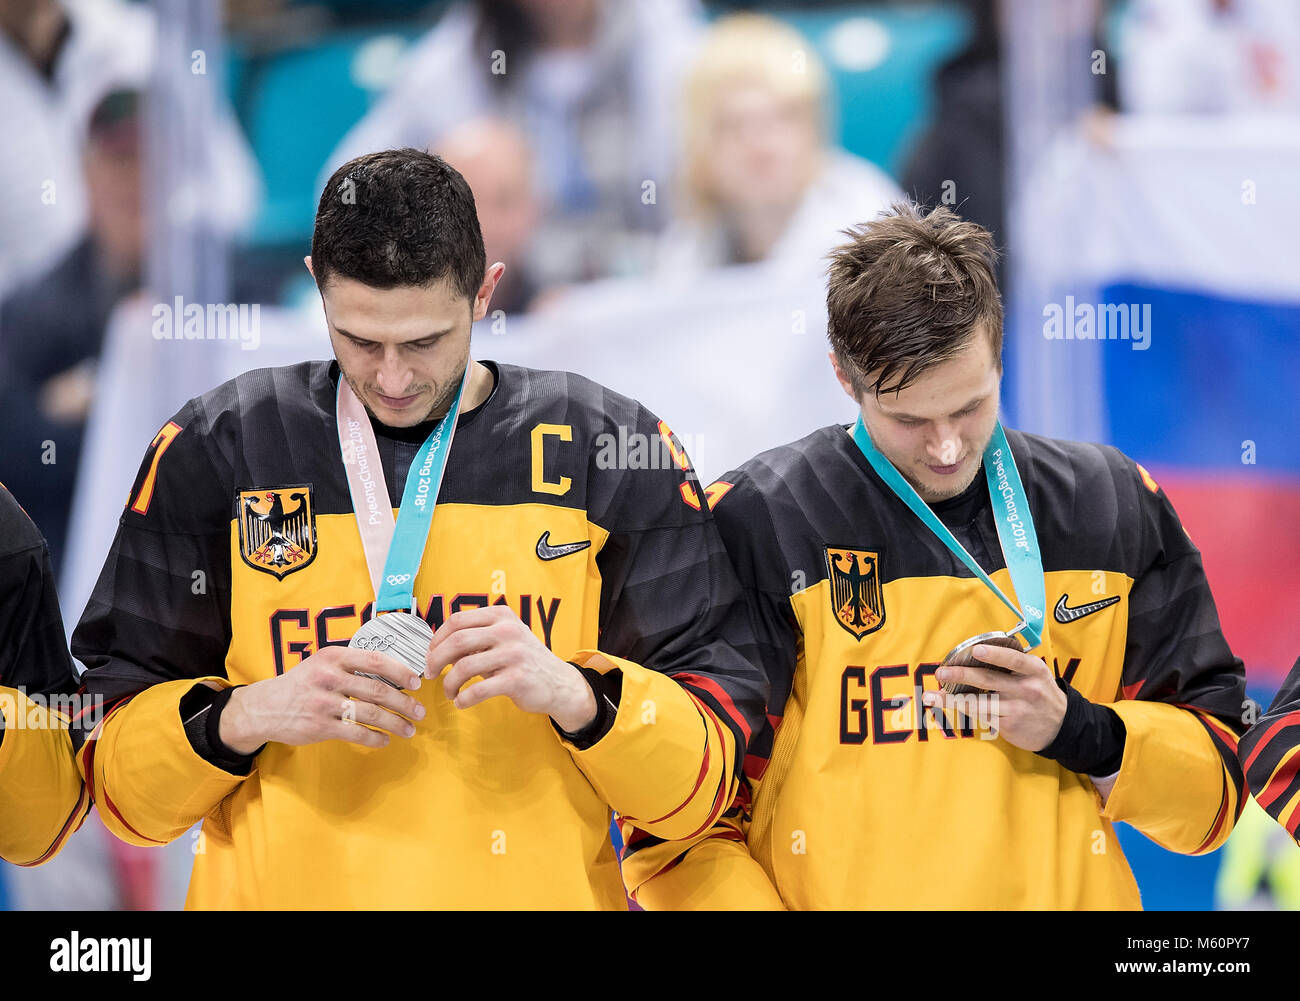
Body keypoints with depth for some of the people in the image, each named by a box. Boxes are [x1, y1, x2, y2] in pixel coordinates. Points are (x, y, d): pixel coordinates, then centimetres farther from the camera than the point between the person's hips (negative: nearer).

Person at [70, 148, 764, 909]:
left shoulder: (613, 452, 5)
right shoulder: (214, 453, 6)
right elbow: (116, 765, 6)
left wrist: (574, 694, -14)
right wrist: (247, 717, -10)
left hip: (541, 890, -1)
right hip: (279, 889, 1)